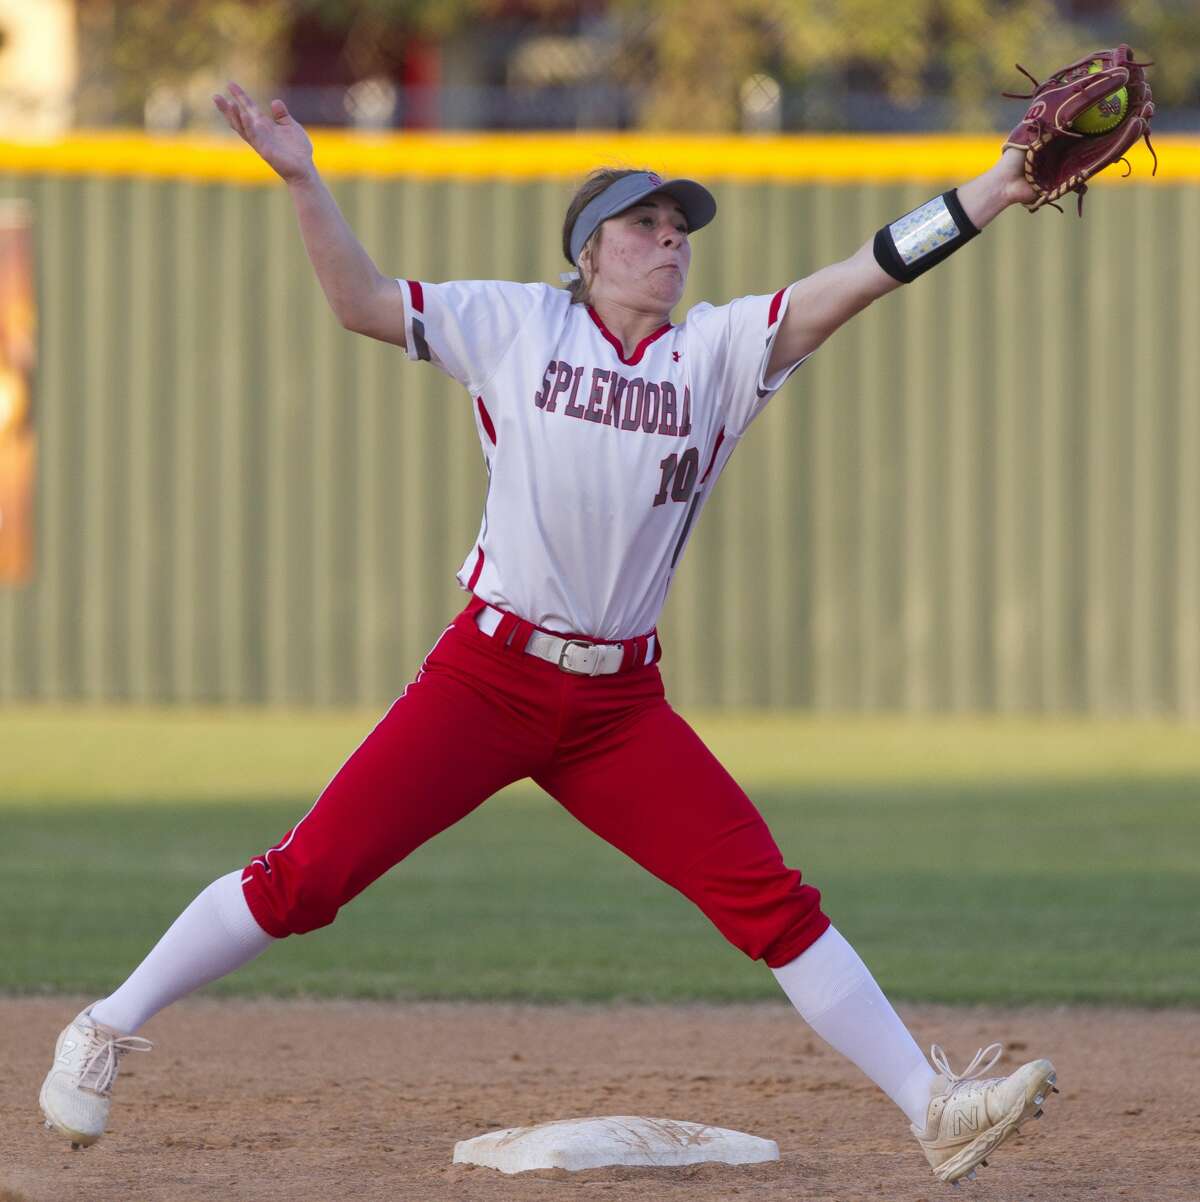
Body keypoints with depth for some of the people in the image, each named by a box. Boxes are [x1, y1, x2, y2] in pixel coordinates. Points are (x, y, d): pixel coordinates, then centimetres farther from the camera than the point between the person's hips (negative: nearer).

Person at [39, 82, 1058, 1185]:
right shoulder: (517, 325, 5)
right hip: (486, 679, -2)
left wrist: (997, 190, -11)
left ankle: (933, 1111, -2)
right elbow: (361, 301, 5)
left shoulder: (720, 352, 7)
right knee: (308, 874, -7)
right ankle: (107, 1033, 6)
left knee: (771, 901, -4)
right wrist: (303, 182, -7)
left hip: (622, 708, 2)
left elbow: (861, 279, -2)